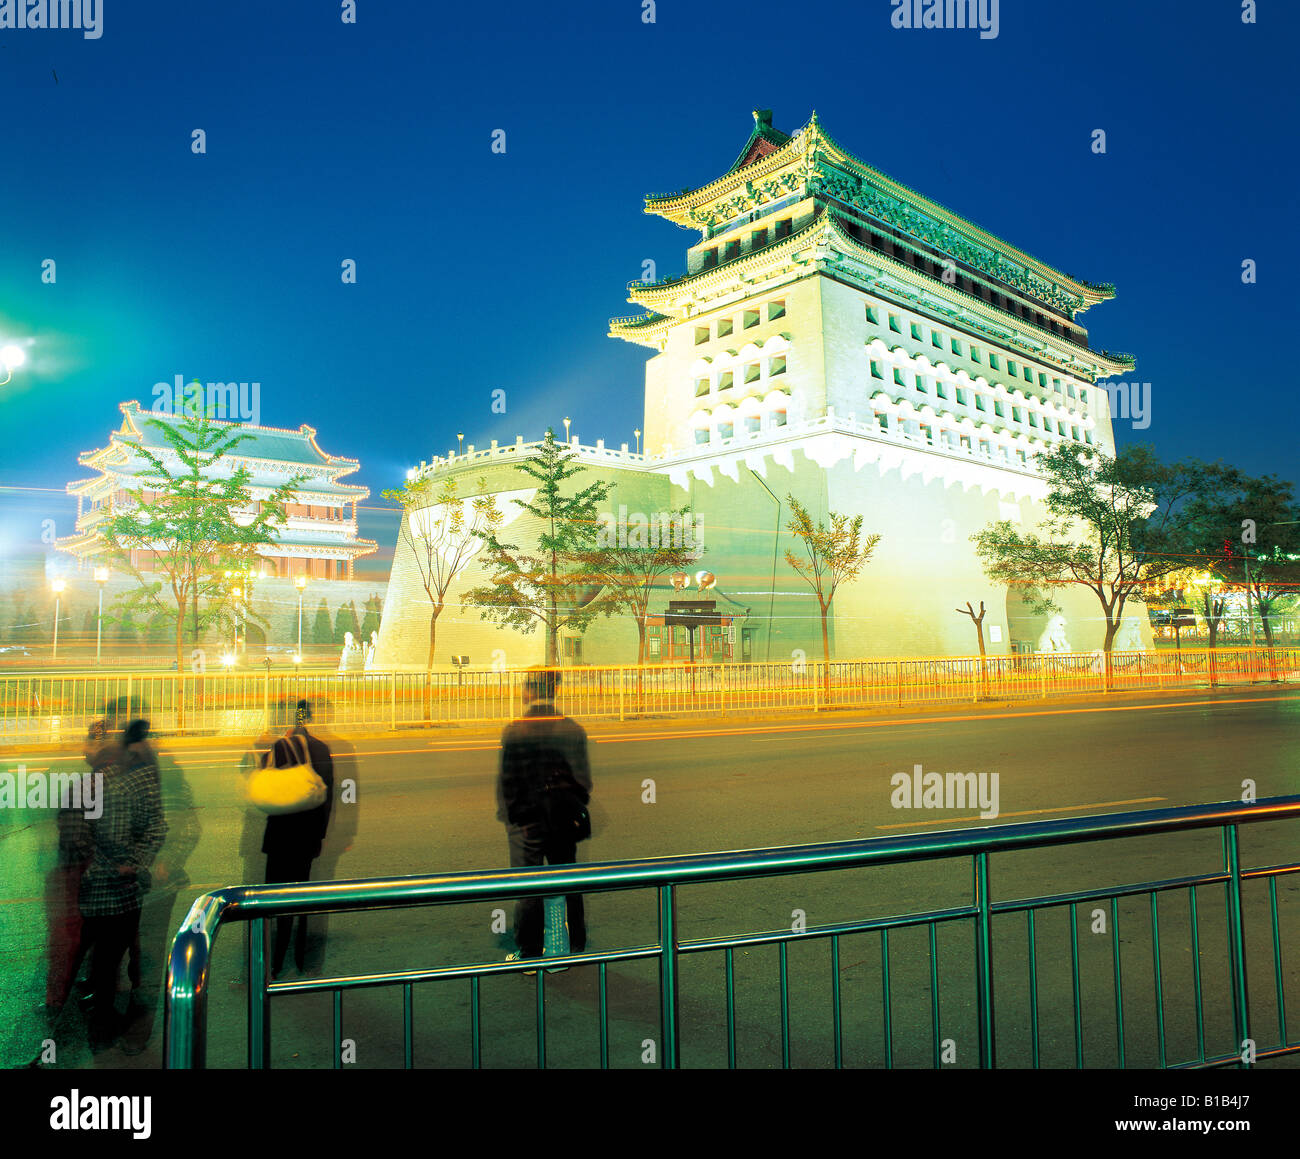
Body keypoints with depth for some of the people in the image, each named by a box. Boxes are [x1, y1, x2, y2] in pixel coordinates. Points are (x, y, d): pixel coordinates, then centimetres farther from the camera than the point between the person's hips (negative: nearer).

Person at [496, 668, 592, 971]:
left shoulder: (514, 731, -12)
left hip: (526, 821, -3)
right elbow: (583, 778, 3)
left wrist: (506, 815, 3)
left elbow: (506, 779, -8)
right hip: (564, 820, 3)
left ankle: (529, 954, 16)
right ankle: (573, 949, 23)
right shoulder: (573, 729, -2)